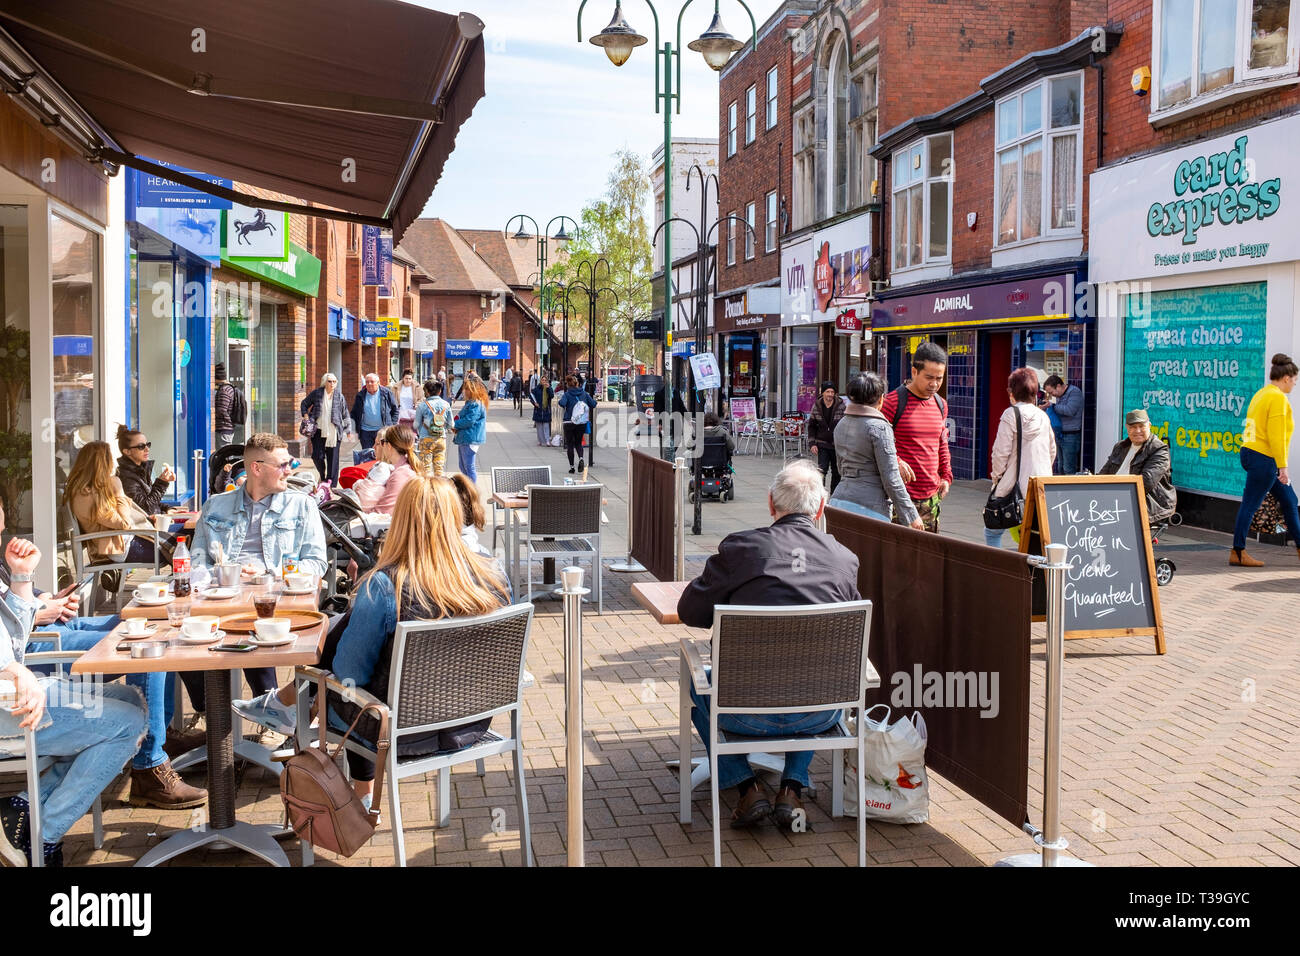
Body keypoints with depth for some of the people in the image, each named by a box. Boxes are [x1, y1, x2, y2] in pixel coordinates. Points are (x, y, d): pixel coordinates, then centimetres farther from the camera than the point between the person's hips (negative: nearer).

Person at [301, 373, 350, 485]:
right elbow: (304, 404, 15)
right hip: (319, 431, 0)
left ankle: (331, 483, 5)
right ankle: (322, 475, 23)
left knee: (333, 458, -2)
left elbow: (345, 414, 12)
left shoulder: (339, 396, 5)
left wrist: (345, 429, 9)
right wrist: (306, 416, 1)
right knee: (317, 456, -4)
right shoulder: (316, 393, 3)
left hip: (333, 432, 0)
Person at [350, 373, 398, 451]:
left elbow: (395, 410, 6)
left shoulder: (386, 393, 1)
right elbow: (354, 413, 11)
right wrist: (357, 430, 3)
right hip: (366, 432, 1)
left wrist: (392, 425, -2)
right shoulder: (360, 395, 6)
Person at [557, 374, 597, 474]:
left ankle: (571, 466, 7)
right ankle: (580, 458, -12)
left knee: (569, 444, 9)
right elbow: (593, 404, -1)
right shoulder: (584, 393, 3)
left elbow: (562, 403, -25)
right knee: (578, 442, 16)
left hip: (569, 422, -3)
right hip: (582, 423, 3)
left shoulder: (567, 394, -7)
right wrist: (589, 415, 14)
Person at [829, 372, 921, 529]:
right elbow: (891, 479, -12)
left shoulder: (841, 425, 12)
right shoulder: (879, 427, -10)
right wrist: (911, 515, -5)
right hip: (869, 506, -7)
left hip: (839, 499, 7)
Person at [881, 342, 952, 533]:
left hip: (931, 496, 6)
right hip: (901, 495, -6)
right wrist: (896, 462, -21)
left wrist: (946, 476, 15)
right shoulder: (893, 402, -8)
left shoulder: (941, 405, 13)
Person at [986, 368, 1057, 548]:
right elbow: (1052, 451, 16)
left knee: (992, 532, 6)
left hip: (1015, 487, -6)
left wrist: (996, 477, 3)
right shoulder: (1043, 416, 9)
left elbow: (1001, 452, -11)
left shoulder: (1011, 414, -9)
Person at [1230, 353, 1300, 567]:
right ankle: (1237, 553, 0)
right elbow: (1276, 435, -20)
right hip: (1264, 459, -10)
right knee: (1250, 505, -5)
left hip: (1252, 453, 10)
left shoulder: (1261, 394, 15)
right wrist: (1283, 466, -18)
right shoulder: (1278, 398, -15)